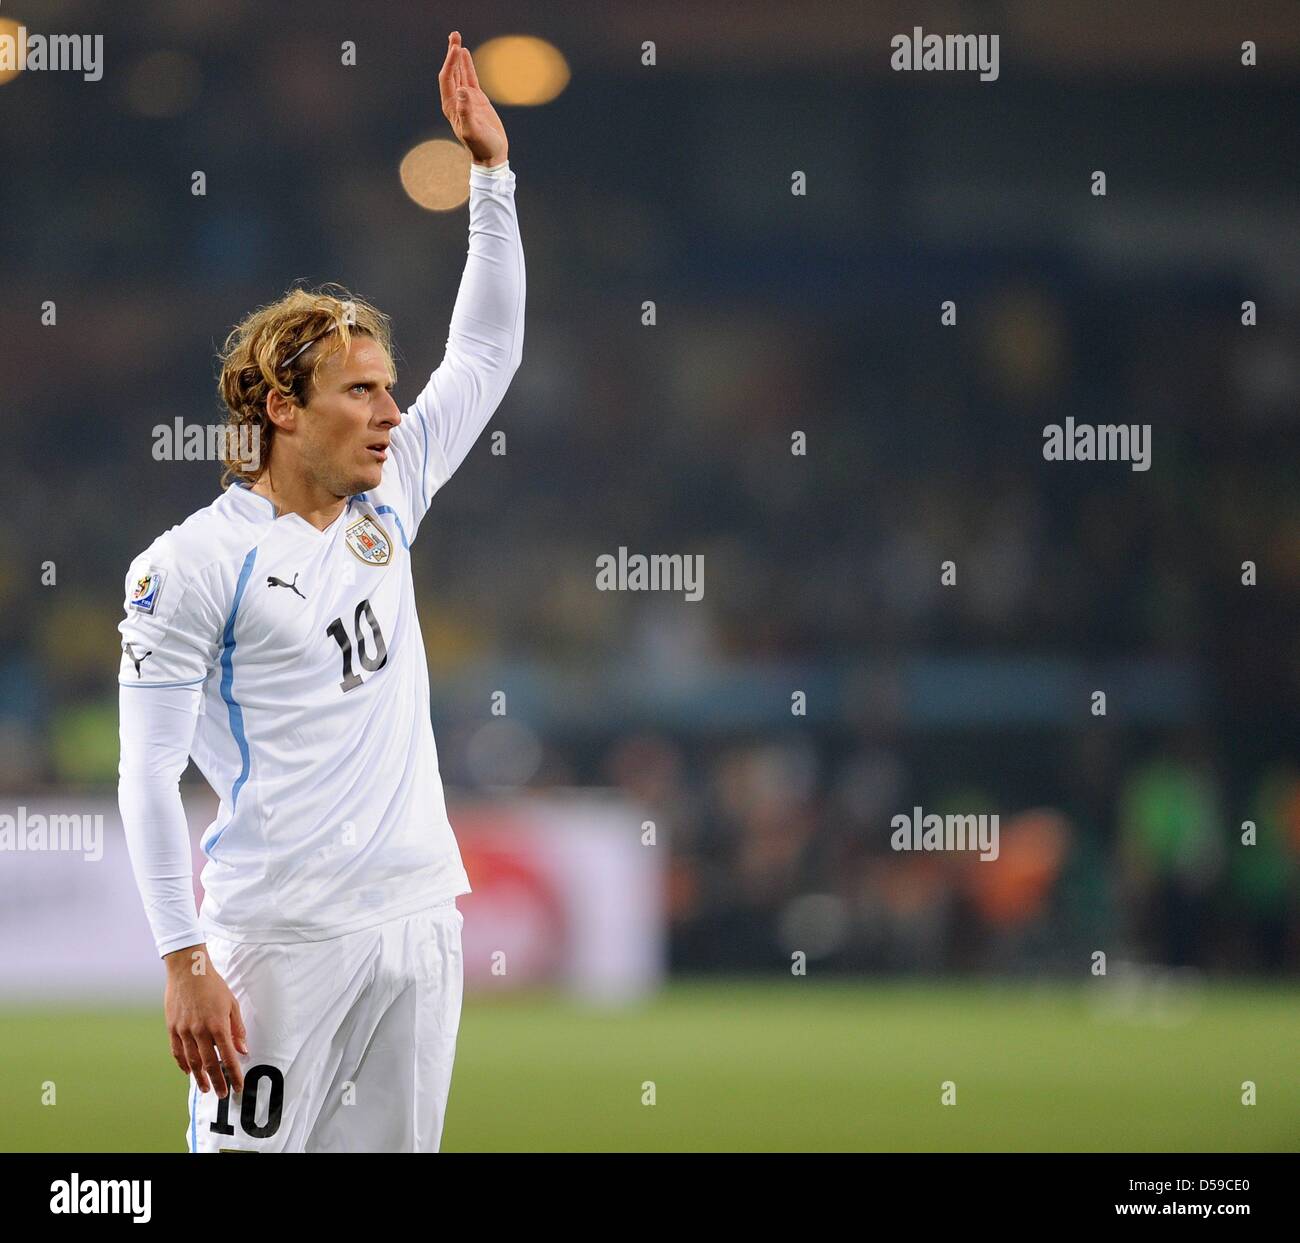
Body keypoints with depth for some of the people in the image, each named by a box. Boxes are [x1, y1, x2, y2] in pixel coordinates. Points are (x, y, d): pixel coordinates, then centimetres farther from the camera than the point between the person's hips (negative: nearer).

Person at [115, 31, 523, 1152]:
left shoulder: (386, 502, 12)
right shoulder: (195, 564, -7)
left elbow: (488, 348, 22)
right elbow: (147, 775, -9)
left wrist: (492, 171, 14)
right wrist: (185, 962, -15)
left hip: (419, 922, 6)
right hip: (281, 943, -6)